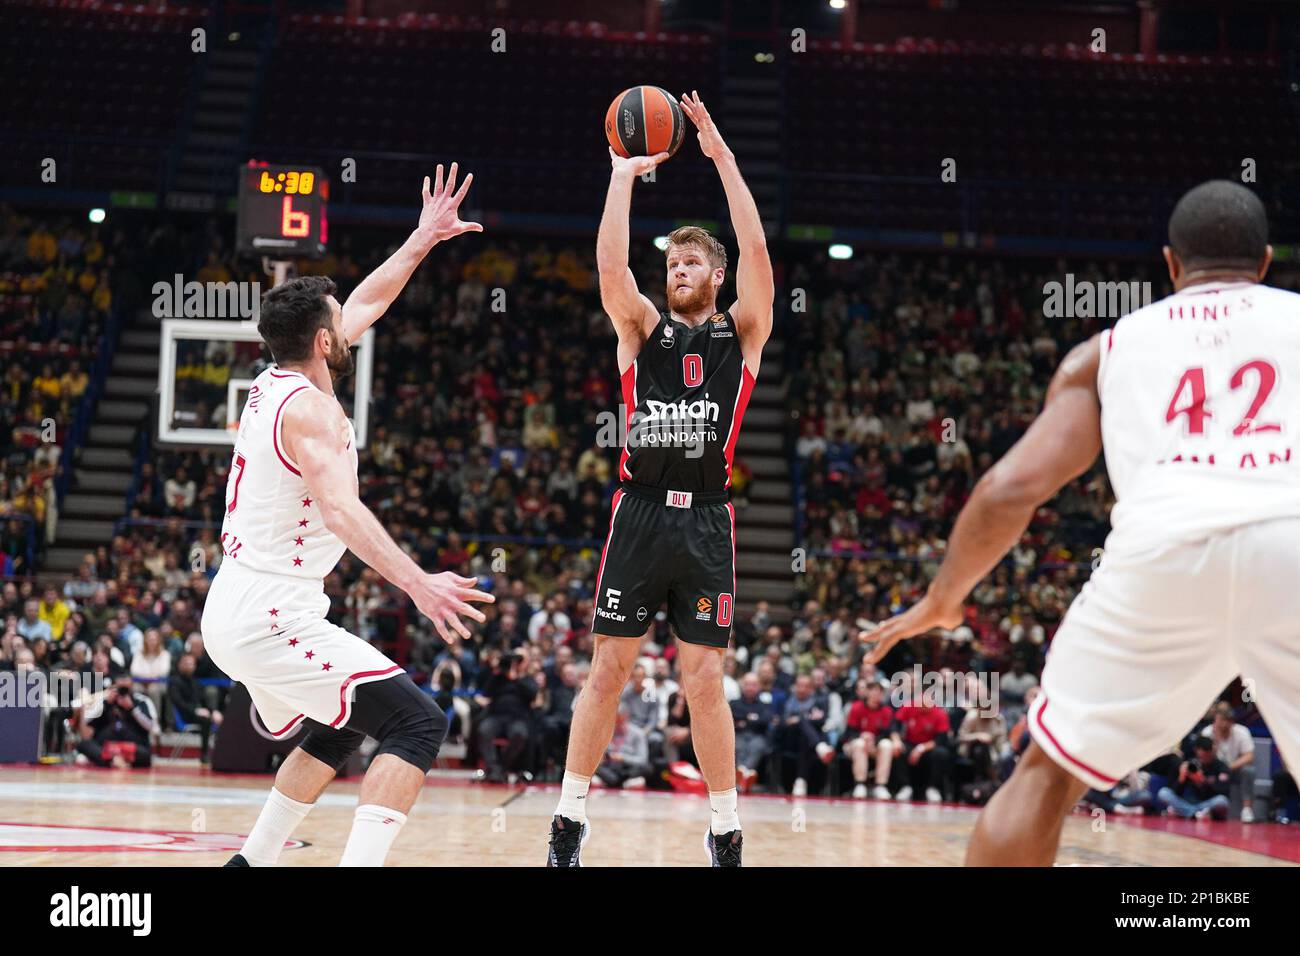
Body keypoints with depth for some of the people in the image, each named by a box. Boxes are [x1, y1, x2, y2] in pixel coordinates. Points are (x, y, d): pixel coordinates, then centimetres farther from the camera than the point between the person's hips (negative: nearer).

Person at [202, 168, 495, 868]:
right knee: (418, 724, -13)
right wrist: (416, 581, -42)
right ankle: (359, 864, -26)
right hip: (272, 618, -10)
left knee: (340, 728, 29)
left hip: (230, 614, 10)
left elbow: (366, 304, 25)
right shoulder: (310, 407, -15)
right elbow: (340, 509, -32)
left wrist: (422, 242, 28)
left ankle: (252, 862, 27)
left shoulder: (271, 384, 12)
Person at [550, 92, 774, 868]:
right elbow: (611, 265, -7)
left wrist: (724, 158, -7)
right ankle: (571, 819, 7)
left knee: (705, 678, 0)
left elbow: (756, 251, -6)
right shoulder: (644, 328, 10)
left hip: (706, 520, -1)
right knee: (609, 668, 1)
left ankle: (726, 832, 10)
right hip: (640, 513, 1)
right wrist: (623, 175, -7)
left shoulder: (742, 331, 8)